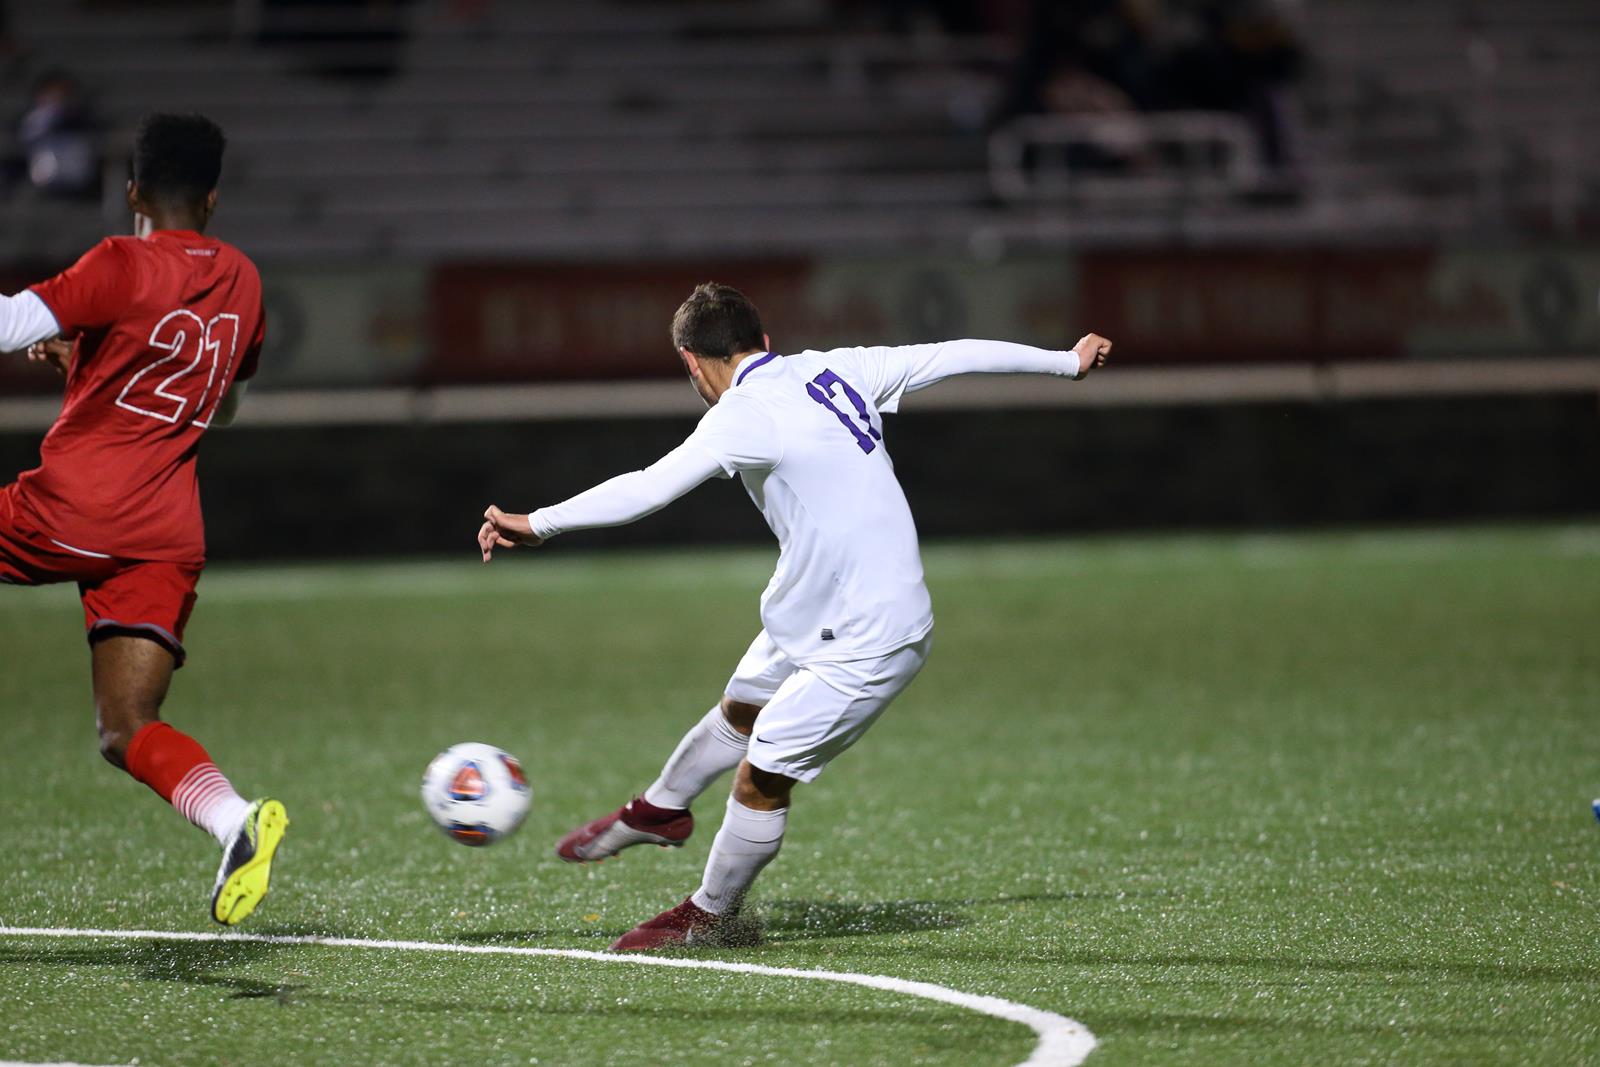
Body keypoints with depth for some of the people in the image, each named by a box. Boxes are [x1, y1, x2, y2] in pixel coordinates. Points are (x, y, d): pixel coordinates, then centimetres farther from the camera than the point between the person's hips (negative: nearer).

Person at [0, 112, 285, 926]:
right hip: (168, 538, 6)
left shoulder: (123, 267, -6)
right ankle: (236, 821, -24)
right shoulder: (242, 285, 15)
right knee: (128, 731, 1)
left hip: (69, 511, -6)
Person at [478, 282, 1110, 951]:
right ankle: (659, 811, 48)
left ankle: (710, 917, 17)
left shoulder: (747, 415, -22)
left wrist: (537, 524, -33)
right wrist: (1067, 362, 21)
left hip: (866, 643, -10)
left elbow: (648, 488, -32)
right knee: (740, 712, 27)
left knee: (762, 776, 0)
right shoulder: (837, 370, 1)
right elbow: (955, 356, 8)